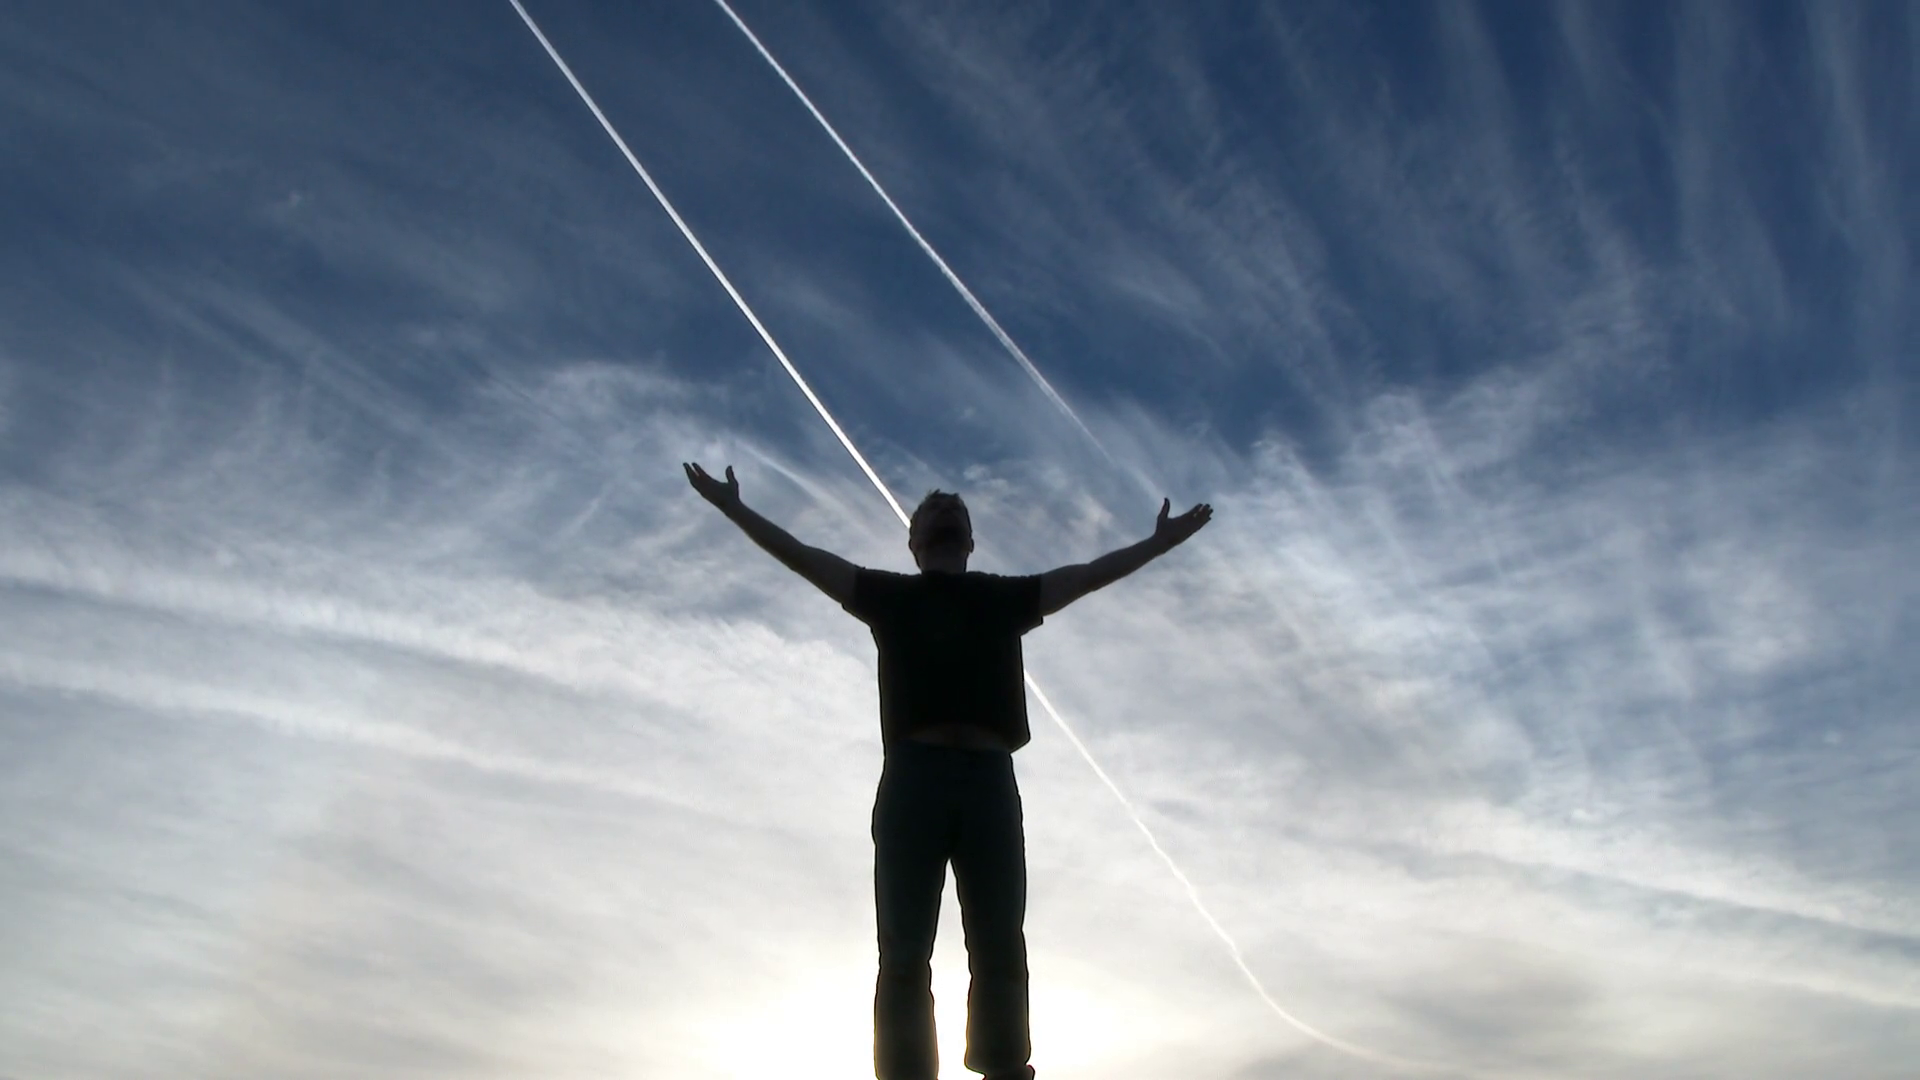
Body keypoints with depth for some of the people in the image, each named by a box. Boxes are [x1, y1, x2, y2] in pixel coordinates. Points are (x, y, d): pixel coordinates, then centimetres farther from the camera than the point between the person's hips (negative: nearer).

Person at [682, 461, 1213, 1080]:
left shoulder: (1005, 598, 25)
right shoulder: (890, 595, 22)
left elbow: (1092, 573, 29)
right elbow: (800, 556, 22)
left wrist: (1162, 540, 33)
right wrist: (735, 509, 22)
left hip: (990, 781, 1)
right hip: (914, 777, -1)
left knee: (1000, 953, -6)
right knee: (904, 957, -7)